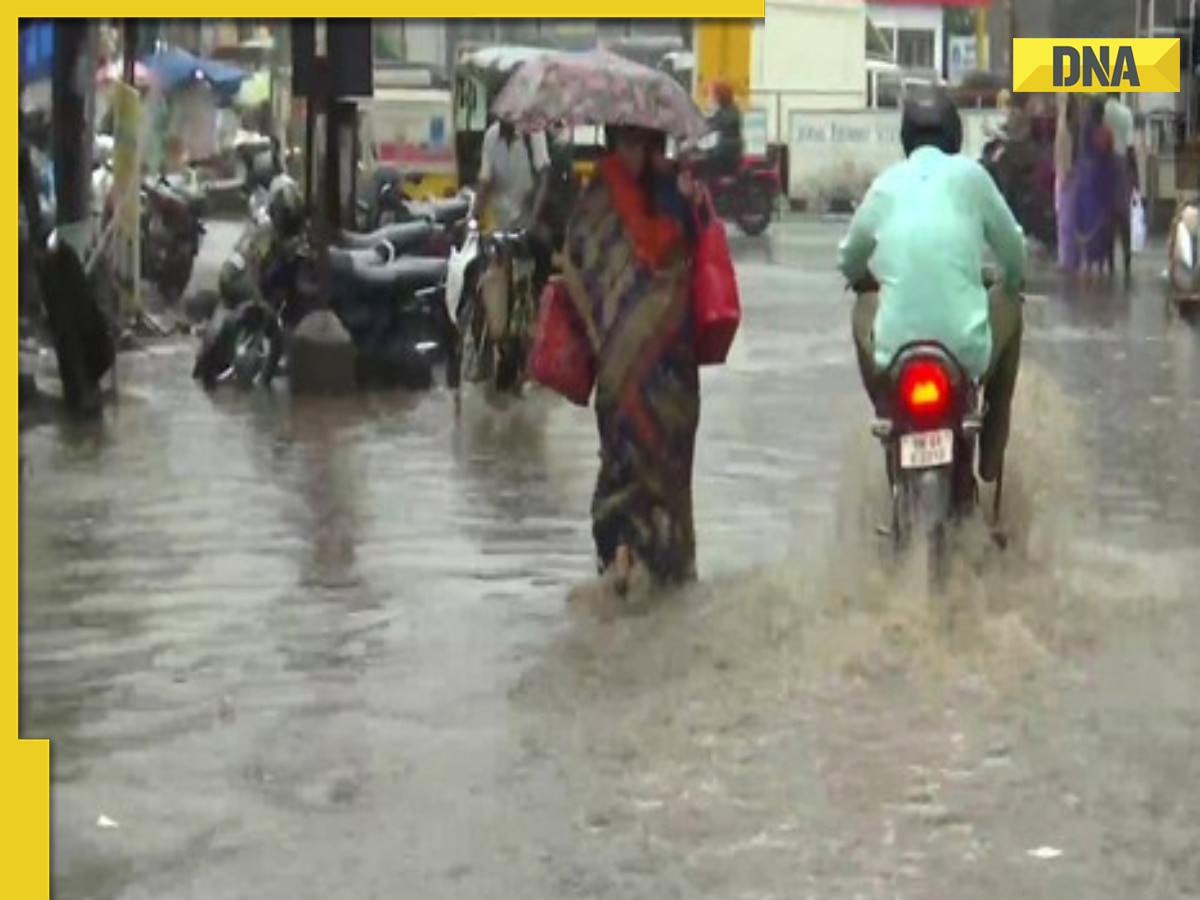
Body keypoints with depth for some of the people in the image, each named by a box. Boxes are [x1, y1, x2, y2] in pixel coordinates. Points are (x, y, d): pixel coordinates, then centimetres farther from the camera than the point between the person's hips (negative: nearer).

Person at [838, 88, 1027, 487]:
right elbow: (1014, 251, 11)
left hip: (894, 355, 2)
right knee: (1009, 304, 31)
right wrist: (1010, 284, 35)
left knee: (864, 305, 34)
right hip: (967, 352, -2)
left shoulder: (885, 184, 8)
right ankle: (992, 454, 35)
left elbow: (848, 261, 19)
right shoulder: (969, 174, 2)